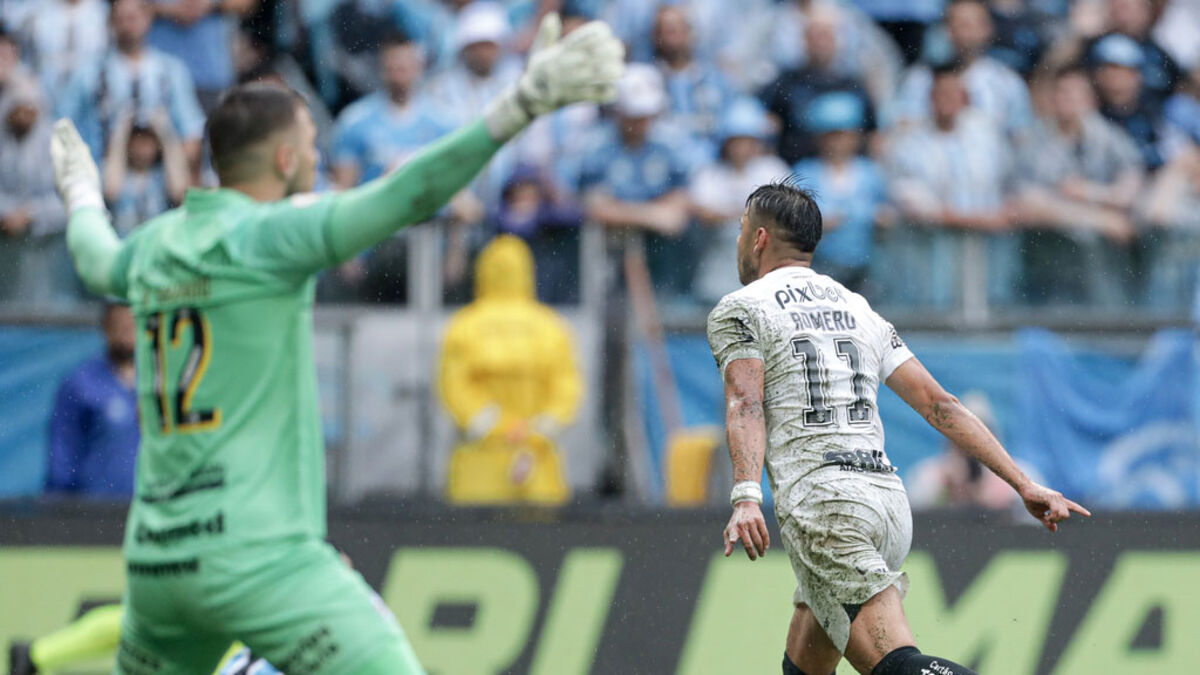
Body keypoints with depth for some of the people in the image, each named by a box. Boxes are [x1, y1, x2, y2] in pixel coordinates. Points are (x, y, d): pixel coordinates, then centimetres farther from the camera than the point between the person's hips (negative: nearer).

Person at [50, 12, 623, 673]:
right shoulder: (265, 235, -8)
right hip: (258, 556, -8)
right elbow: (404, 196, -21)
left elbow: (98, 264, 38)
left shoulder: (155, 244, 13)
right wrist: (523, 104, -27)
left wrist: (82, 197, 60)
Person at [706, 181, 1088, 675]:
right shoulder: (859, 311, 23)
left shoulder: (738, 310, 7)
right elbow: (939, 405, 15)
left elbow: (746, 405, -12)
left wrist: (746, 497, -25)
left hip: (821, 503, -7)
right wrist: (1024, 485, 11)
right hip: (889, 497, 7)